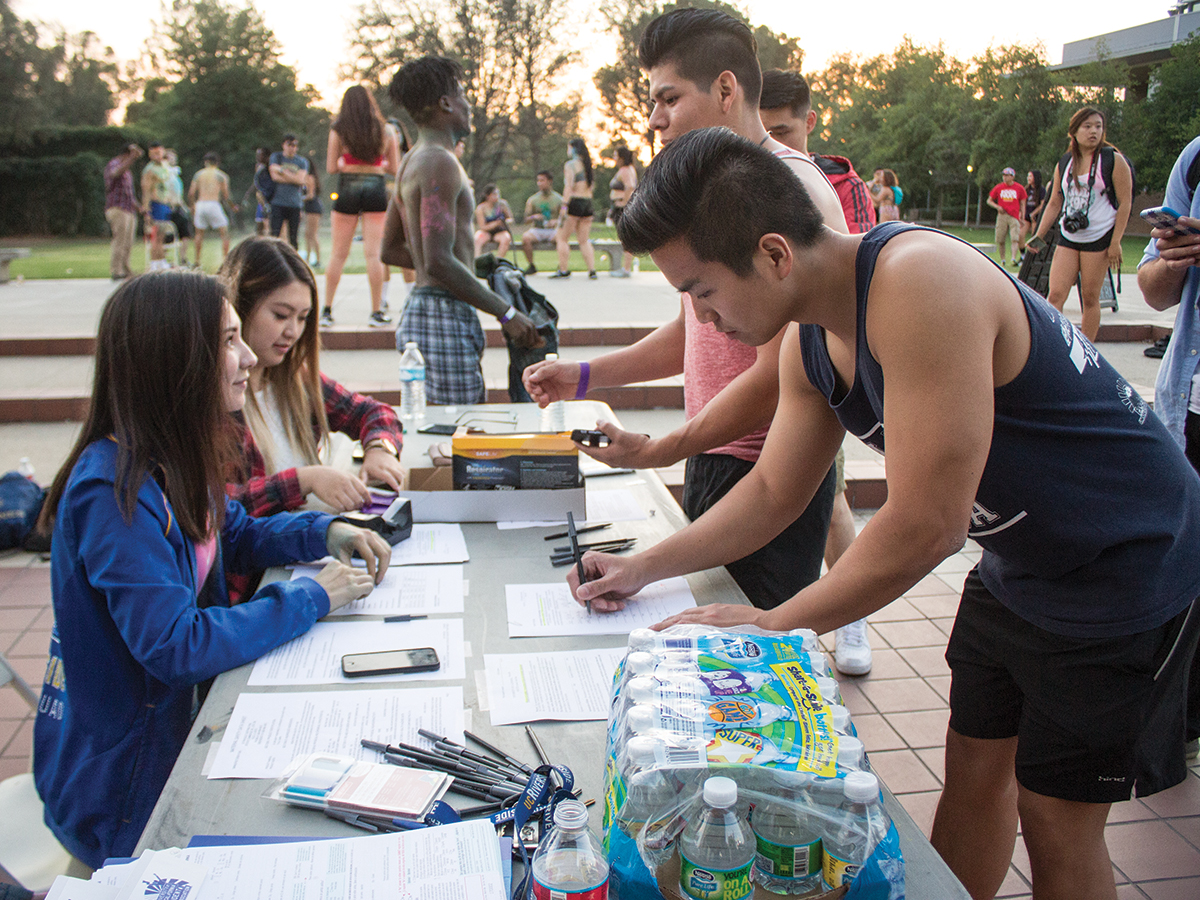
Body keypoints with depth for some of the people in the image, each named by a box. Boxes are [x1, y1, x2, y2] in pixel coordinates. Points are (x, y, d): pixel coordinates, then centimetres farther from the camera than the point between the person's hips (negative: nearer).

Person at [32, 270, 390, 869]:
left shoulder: (173, 460, 0)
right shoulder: (114, 492, -28)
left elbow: (233, 536, 16)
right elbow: (175, 646, -31)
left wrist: (326, 532, -2)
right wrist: (310, 598, -22)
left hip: (172, 715, 8)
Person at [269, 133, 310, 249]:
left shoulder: (302, 161, 11)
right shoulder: (276, 157, 9)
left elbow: (300, 180, -5)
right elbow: (275, 176, -5)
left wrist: (281, 170, -5)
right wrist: (294, 178, -5)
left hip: (295, 203, 1)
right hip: (278, 202, -1)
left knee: (294, 238, 1)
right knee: (275, 234, -9)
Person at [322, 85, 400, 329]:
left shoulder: (338, 131, -1)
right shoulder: (386, 131, 3)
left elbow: (330, 168, -1)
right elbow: (394, 167, 8)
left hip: (348, 187, 0)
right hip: (376, 189, 0)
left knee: (338, 253, 8)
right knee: (373, 252, 0)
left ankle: (327, 309, 11)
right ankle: (376, 312, 0)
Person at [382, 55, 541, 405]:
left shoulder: (413, 161, 18)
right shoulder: (440, 163, -13)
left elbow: (390, 250, 25)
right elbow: (439, 263, -21)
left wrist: (471, 267, 28)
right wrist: (506, 313, -15)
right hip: (443, 318, -10)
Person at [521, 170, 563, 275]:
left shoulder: (558, 199, 6)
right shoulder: (532, 200, 9)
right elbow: (526, 220, 7)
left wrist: (556, 221, -20)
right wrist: (533, 217, -15)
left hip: (553, 230, -1)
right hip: (536, 230, 1)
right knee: (525, 237, -31)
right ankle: (531, 266, -17)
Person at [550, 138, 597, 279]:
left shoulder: (570, 165, -7)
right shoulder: (587, 164, 14)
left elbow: (569, 186, -16)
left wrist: (564, 205, -18)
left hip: (574, 203, -7)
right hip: (588, 203, 7)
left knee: (561, 238, 1)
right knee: (584, 240, 11)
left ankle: (564, 270, -1)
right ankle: (592, 270, 2)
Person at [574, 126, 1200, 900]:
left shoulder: (919, 284, -33)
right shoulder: (810, 339, -5)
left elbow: (926, 528, -32)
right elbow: (774, 491, 8)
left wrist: (774, 625, -20)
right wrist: (643, 567, 3)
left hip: (1126, 570, -7)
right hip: (1018, 564, 8)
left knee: (1053, 816, 6)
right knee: (973, 766, 16)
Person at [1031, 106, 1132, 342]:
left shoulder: (1113, 160, -2)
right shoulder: (1063, 164, 10)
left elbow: (1125, 203, -4)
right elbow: (1054, 203, 17)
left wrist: (1116, 242, -11)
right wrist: (1038, 236, 9)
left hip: (1099, 238, -3)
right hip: (1067, 237, 3)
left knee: (1090, 298, 0)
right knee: (1055, 295, -9)